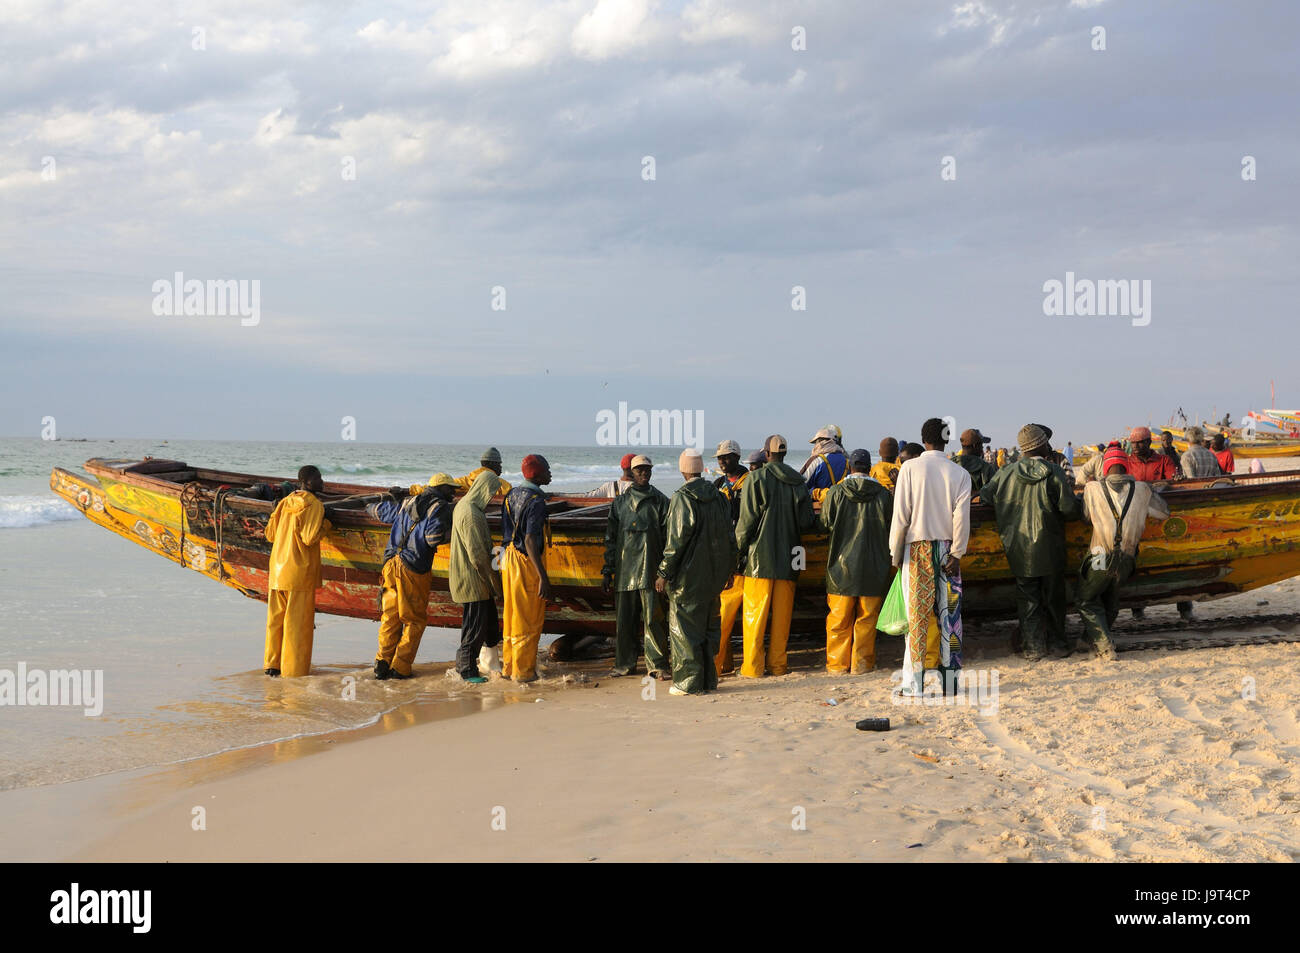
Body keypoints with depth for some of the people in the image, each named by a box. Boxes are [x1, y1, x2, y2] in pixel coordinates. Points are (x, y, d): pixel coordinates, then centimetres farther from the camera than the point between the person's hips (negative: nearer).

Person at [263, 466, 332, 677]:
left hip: (277, 569, 6)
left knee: (276, 618, 15)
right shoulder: (314, 505, -11)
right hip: (300, 572, -6)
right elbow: (310, 538, -19)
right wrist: (326, 525, -4)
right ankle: (294, 670, 4)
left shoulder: (285, 503, 8)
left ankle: (272, 665, 21)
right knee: (297, 622, 1)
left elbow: (270, 534, 11)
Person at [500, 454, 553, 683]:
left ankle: (508, 667, 22)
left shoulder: (512, 495, 9)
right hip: (527, 561, -8)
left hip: (509, 559, 8)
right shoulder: (536, 501, -18)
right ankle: (523, 670, 7)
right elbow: (530, 540, -24)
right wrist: (543, 577, -24)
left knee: (512, 615, 15)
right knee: (529, 620, 1)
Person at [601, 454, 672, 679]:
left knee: (653, 618, -6)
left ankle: (657, 664, 1)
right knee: (624, 620, 5)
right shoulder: (620, 502, 13)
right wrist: (607, 572, 8)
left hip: (650, 568, -2)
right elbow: (610, 539, 14)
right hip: (624, 569, 2)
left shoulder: (660, 501, 6)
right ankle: (625, 663, 16)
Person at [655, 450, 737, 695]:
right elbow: (730, 536, 12)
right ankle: (708, 679, 19)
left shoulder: (683, 498, -13)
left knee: (684, 627, -1)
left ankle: (688, 681, -1)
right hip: (714, 574, 7)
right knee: (709, 626, 14)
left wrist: (664, 573, -11)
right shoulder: (718, 497, 7)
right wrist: (729, 570, 21)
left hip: (688, 574, -7)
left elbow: (676, 539, -17)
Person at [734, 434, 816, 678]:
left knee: (754, 612, 0)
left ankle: (752, 666, -1)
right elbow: (807, 523, 4)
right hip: (788, 557, 4)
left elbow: (747, 520, -9)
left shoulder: (756, 479, -7)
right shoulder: (798, 482, 5)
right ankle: (777, 664, 12)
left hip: (760, 557, -4)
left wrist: (739, 549, 1)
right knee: (782, 613, 9)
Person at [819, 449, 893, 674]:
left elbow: (824, 524, 1)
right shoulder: (883, 494, -2)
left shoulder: (836, 493, -6)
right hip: (874, 567, 1)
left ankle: (838, 663, 11)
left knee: (839, 619, 7)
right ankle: (862, 662, 11)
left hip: (842, 565, -1)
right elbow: (891, 528, 4)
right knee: (866, 619, 9)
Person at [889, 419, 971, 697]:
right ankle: (948, 681, 8)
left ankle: (915, 683, 1)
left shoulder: (910, 468, -5)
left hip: (917, 549, -1)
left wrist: (895, 553, 2)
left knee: (918, 614, 1)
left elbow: (900, 515, -6)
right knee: (948, 614, 7)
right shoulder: (960, 473, -1)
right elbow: (962, 517, -7)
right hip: (947, 549, 2)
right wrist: (956, 553, -2)